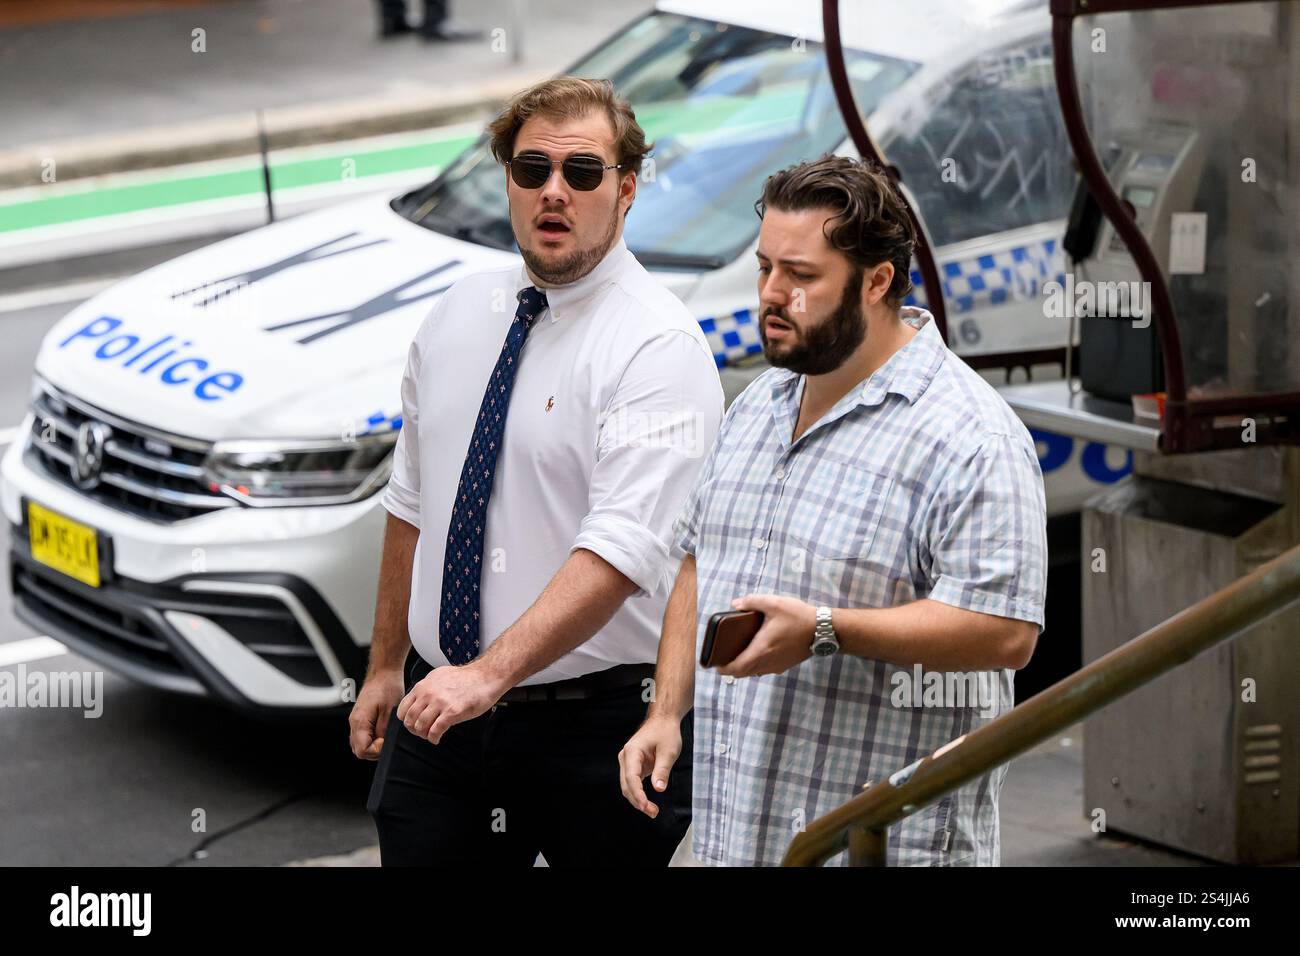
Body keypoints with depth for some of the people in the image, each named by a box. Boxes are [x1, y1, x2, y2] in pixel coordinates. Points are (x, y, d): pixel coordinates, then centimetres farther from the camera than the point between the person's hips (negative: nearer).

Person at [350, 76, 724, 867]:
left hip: (598, 727, -5)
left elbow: (621, 549, -24)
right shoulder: (456, 319, 8)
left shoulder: (659, 347, -13)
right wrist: (387, 666, 15)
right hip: (439, 704, 5)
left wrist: (489, 675, -32)